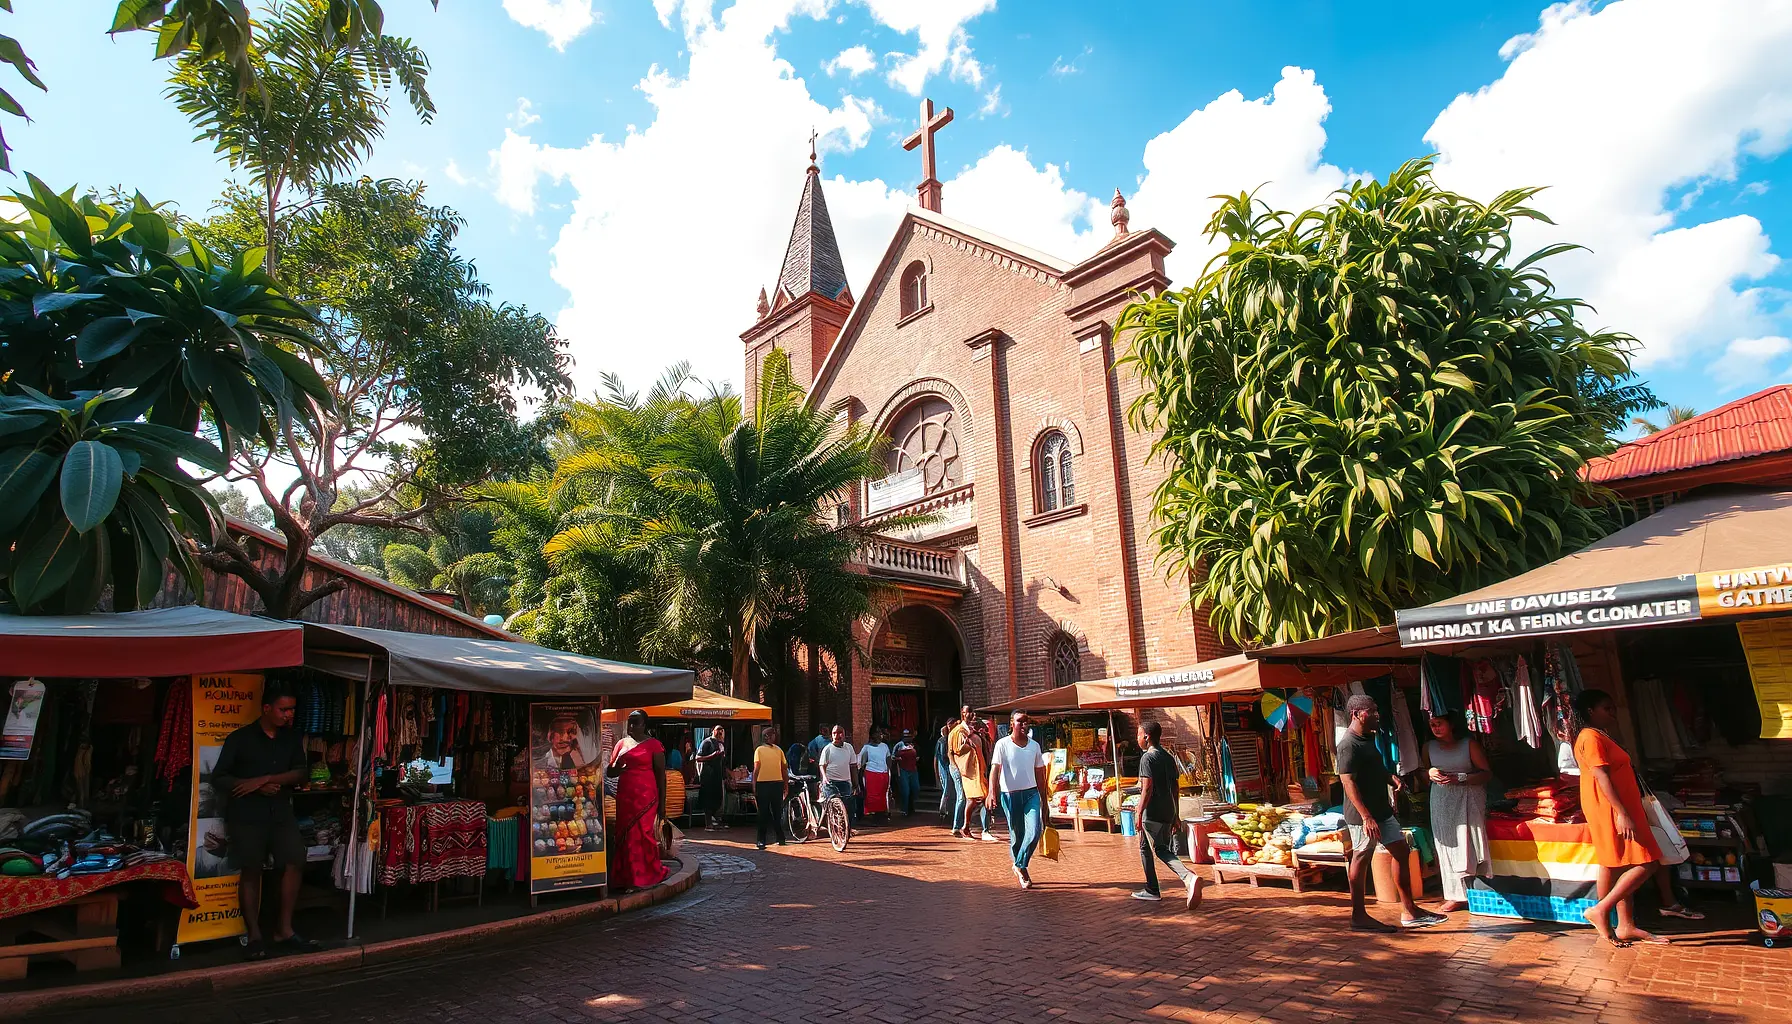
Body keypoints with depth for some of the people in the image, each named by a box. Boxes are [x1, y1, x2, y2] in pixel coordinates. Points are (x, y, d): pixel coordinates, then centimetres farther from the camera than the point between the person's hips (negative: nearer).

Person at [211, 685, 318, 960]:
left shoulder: (292, 738, 7)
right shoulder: (240, 738, -3)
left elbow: (302, 772, -2)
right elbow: (218, 778, -3)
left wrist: (264, 778, -15)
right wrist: (258, 789, -15)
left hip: (281, 813, 3)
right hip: (246, 815, -3)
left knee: (295, 863, -6)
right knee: (251, 872, 0)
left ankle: (284, 930, 4)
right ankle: (254, 936, 10)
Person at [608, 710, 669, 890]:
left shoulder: (653, 745, -1)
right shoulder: (622, 743, 13)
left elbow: (661, 774, -2)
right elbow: (610, 772, 18)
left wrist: (662, 804, -5)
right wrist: (618, 767, -7)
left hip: (645, 797, -5)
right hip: (624, 797, 5)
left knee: (643, 834, -5)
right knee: (625, 835, 4)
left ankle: (647, 876, 7)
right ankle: (626, 877, 14)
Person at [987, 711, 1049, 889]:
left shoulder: (1034, 745, 8)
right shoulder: (1002, 744, -4)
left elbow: (1039, 774, 14)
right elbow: (995, 769, -12)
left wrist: (1044, 799, 16)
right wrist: (992, 792, -25)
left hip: (1031, 793, 3)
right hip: (1010, 794, -3)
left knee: (1034, 831, -14)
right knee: (1016, 835, 6)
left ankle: (1020, 866, 4)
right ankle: (1020, 871, 26)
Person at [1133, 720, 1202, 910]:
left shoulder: (1147, 758, -12)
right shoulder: (1169, 757, 12)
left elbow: (1147, 788, -19)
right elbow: (1176, 788, 14)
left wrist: (1139, 814, -17)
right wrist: (1176, 814, 19)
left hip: (1151, 813, -8)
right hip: (1167, 812, 8)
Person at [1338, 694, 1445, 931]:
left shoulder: (1368, 739, 11)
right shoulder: (1349, 745, -20)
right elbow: (1348, 782, -24)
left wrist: (1392, 777, 5)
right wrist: (1366, 816, -28)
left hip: (1382, 810, 10)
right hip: (1363, 815, -10)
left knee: (1401, 852, 13)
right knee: (1361, 861, 0)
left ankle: (1409, 911, 23)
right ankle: (1359, 917, 12)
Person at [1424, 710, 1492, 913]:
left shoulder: (1470, 744, -6)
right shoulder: (1429, 747, 7)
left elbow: (1487, 773, -8)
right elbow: (1422, 773, 18)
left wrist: (1458, 778, -19)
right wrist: (1430, 774, -5)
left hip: (1468, 799, -4)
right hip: (1441, 800, 4)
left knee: (1467, 844, -7)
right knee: (1447, 845, 3)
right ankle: (1455, 894, 8)